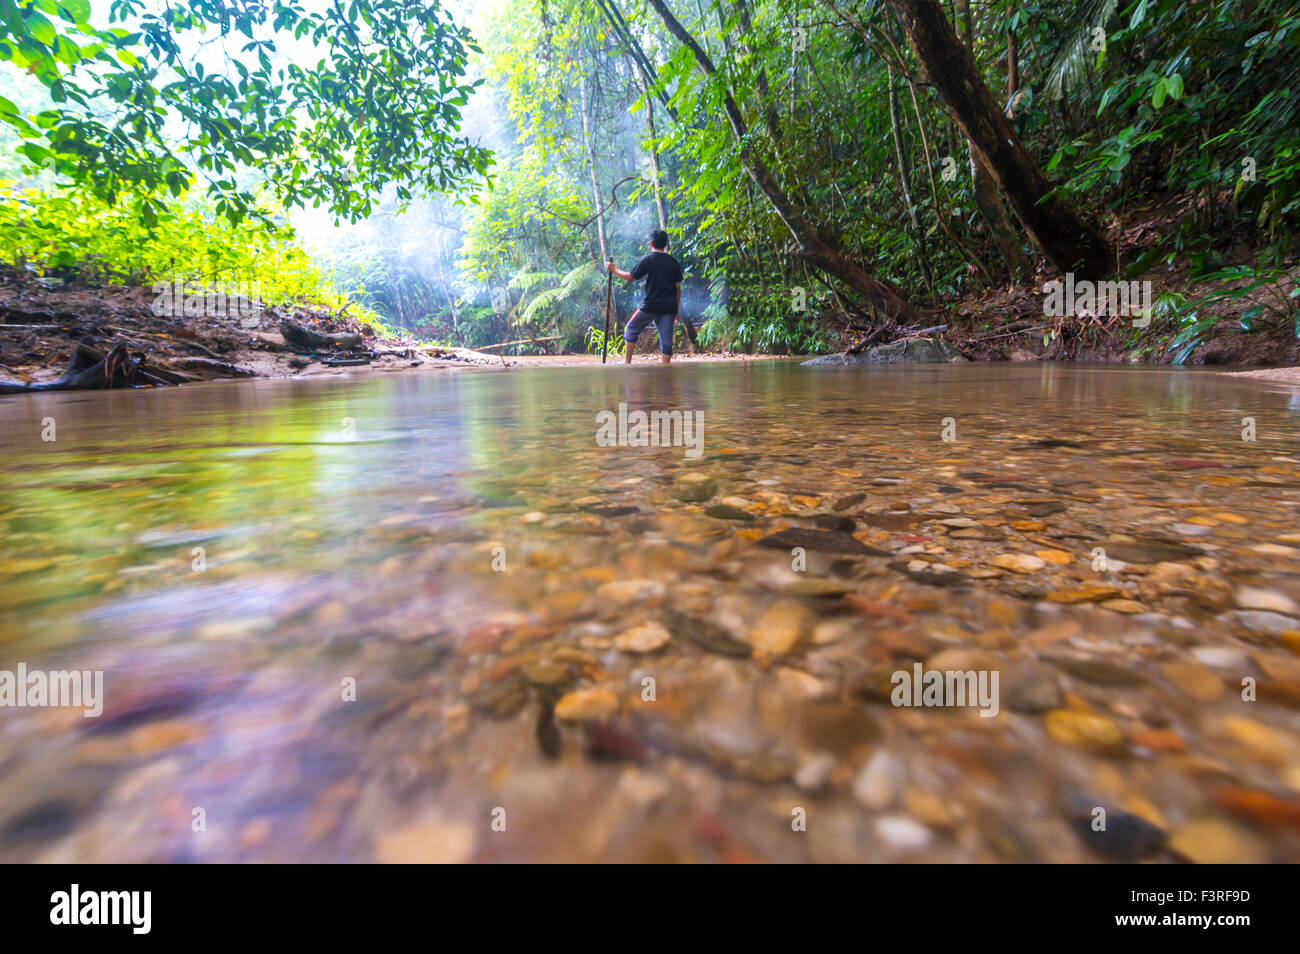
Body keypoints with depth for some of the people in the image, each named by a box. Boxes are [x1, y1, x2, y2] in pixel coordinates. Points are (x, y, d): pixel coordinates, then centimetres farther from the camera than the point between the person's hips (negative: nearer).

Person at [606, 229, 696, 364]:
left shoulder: (648, 260, -4)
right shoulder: (673, 262, 8)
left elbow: (630, 277, -1)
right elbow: (678, 287, 9)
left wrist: (614, 269, 14)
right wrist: (677, 309, 15)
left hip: (651, 305, -3)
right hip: (669, 307, 3)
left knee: (631, 329, 15)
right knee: (666, 339, 3)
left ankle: (627, 362, 14)